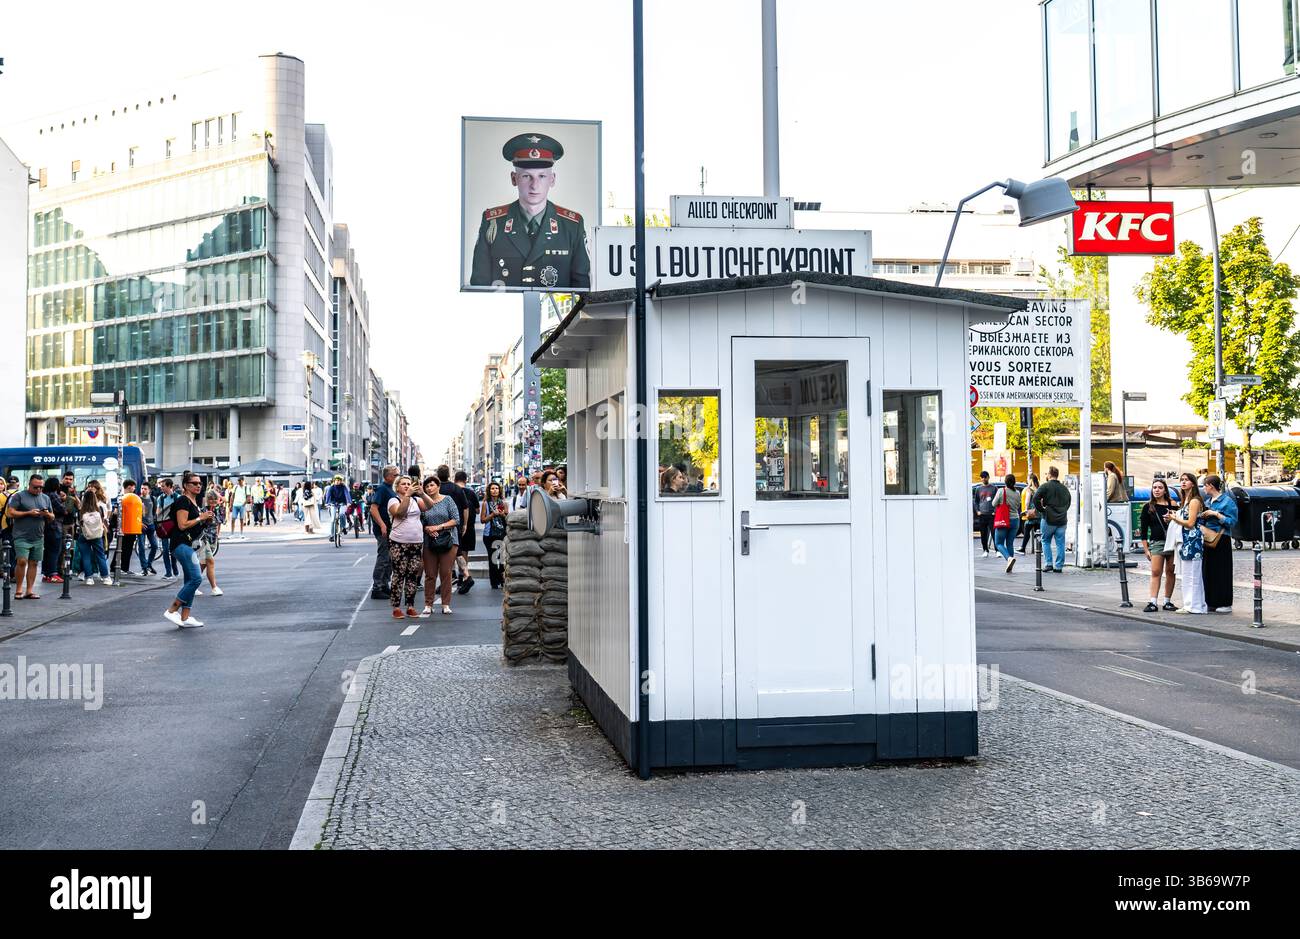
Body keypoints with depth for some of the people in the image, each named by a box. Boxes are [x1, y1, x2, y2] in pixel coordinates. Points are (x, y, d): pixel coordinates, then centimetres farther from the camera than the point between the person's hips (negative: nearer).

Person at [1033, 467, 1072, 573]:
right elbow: (1068, 503, 18)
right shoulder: (1064, 488, 11)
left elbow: (1035, 498, -17)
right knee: (1060, 543, 5)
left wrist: (1041, 510, -7)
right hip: (1062, 520, 4)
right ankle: (1059, 566, 5)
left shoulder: (1045, 486, -6)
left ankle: (1048, 564, 1)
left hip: (1048, 519, -4)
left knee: (1045, 541, 10)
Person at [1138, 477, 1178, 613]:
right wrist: (1146, 549, 2)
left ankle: (1168, 601, 12)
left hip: (1172, 542, 1)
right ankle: (1152, 602, -9)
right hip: (1156, 542, -1)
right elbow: (1143, 530, 6)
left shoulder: (1172, 505, 6)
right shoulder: (1148, 507, 5)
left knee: (1170, 572, 4)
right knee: (1156, 573, -7)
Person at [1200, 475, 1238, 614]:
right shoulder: (1208, 501, 16)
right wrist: (1202, 516, 4)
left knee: (1222, 571, -4)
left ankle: (1225, 604, 1)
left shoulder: (1227, 501, -6)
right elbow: (1202, 521, 22)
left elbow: (1232, 522, -13)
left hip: (1221, 541, -7)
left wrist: (1216, 514, -16)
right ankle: (1212, 602, 13)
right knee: (1208, 570, 7)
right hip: (1208, 540, 7)